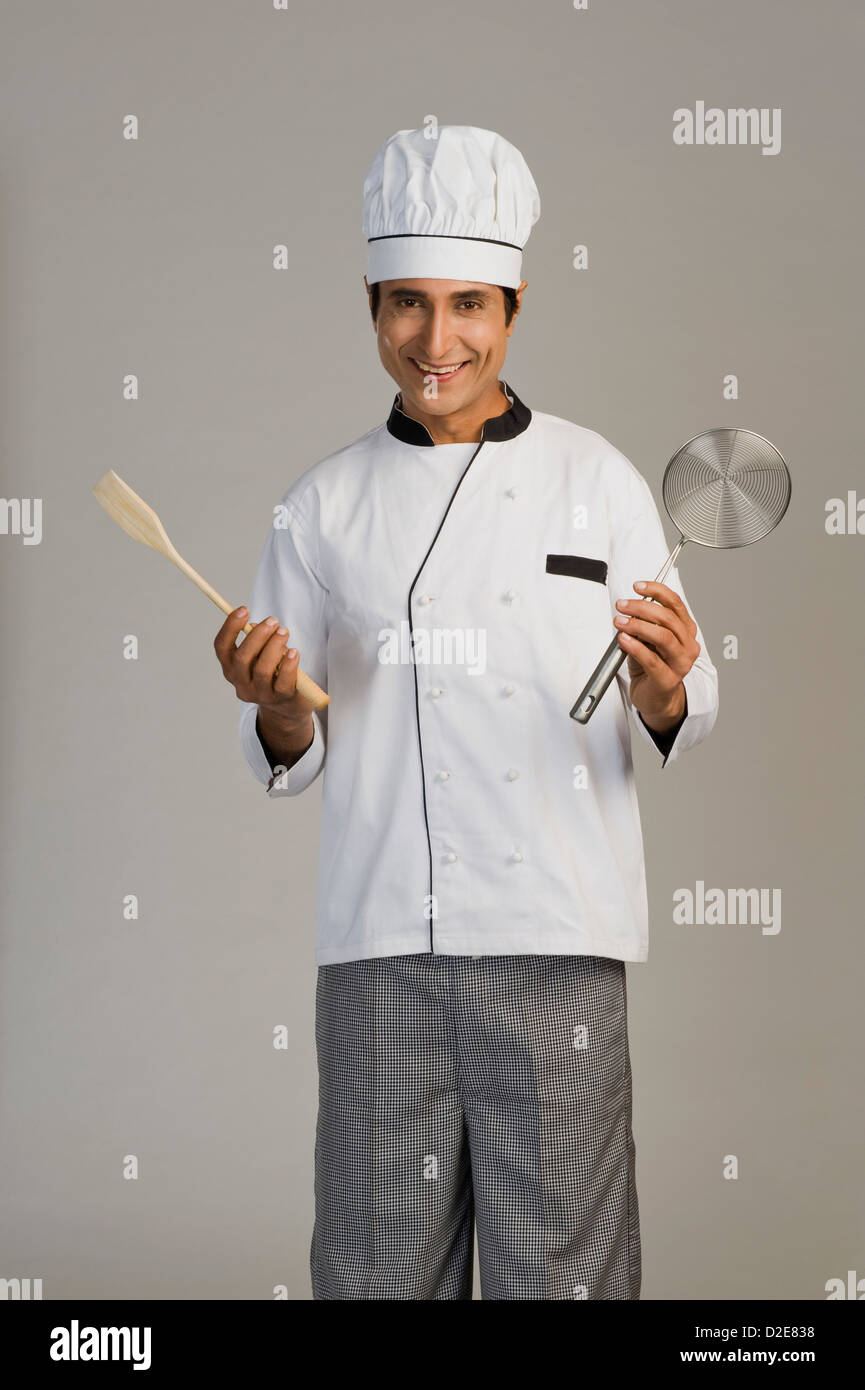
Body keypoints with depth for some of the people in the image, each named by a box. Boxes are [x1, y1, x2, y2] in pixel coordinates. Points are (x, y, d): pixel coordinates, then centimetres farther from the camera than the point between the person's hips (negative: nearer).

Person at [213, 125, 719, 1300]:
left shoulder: (597, 480, 6)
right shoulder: (323, 507, 10)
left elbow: (685, 718, 7)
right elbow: (291, 763, 12)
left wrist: (664, 695, -15)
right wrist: (277, 711, -9)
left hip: (555, 938, -1)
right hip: (379, 940, 2)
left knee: (559, 1260, -1)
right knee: (378, 1263, 4)